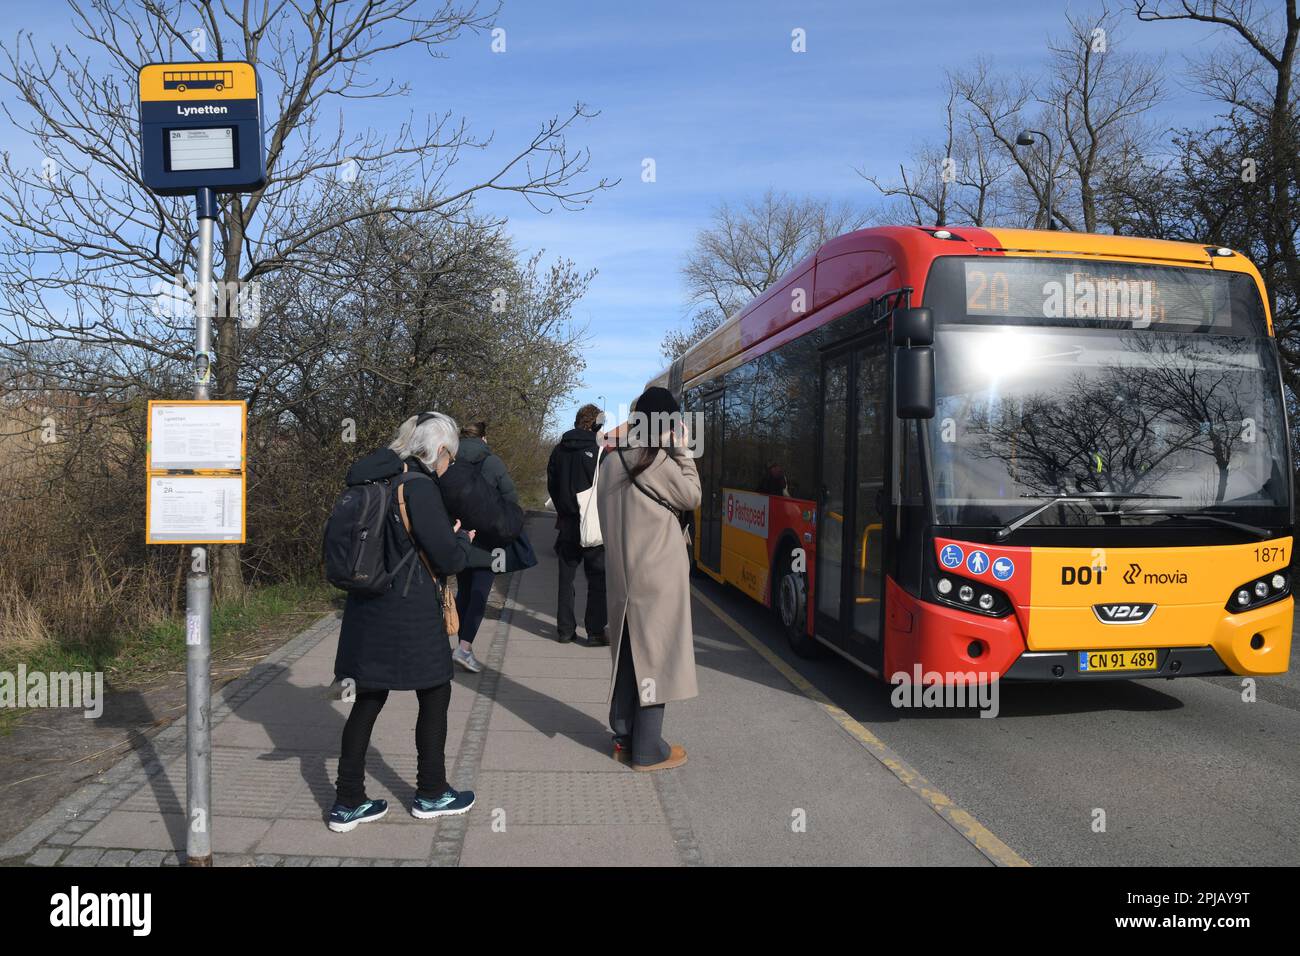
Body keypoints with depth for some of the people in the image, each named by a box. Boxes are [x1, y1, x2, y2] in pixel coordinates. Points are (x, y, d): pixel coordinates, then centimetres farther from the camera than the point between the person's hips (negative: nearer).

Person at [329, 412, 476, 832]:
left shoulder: (375, 479, 7)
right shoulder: (419, 486, -18)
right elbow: (448, 558, -17)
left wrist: (449, 538, 15)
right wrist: (463, 539, 5)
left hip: (367, 607, 7)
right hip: (410, 614, -7)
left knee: (368, 700, 14)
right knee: (435, 695, 12)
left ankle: (348, 803, 20)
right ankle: (430, 794, 25)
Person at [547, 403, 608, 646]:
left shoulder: (559, 450, 4)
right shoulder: (596, 451, -12)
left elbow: (551, 486, 9)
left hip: (567, 523, 5)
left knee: (566, 577, 12)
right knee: (598, 579, 3)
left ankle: (565, 629, 17)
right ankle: (595, 632, 3)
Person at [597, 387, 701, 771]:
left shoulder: (612, 461, 7)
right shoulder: (658, 460, -15)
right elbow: (691, 497, -3)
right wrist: (683, 451, -2)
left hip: (622, 573, 8)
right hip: (657, 575, -7)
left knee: (628, 654, 15)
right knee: (654, 656, 0)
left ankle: (625, 737, 24)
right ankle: (648, 750, 7)